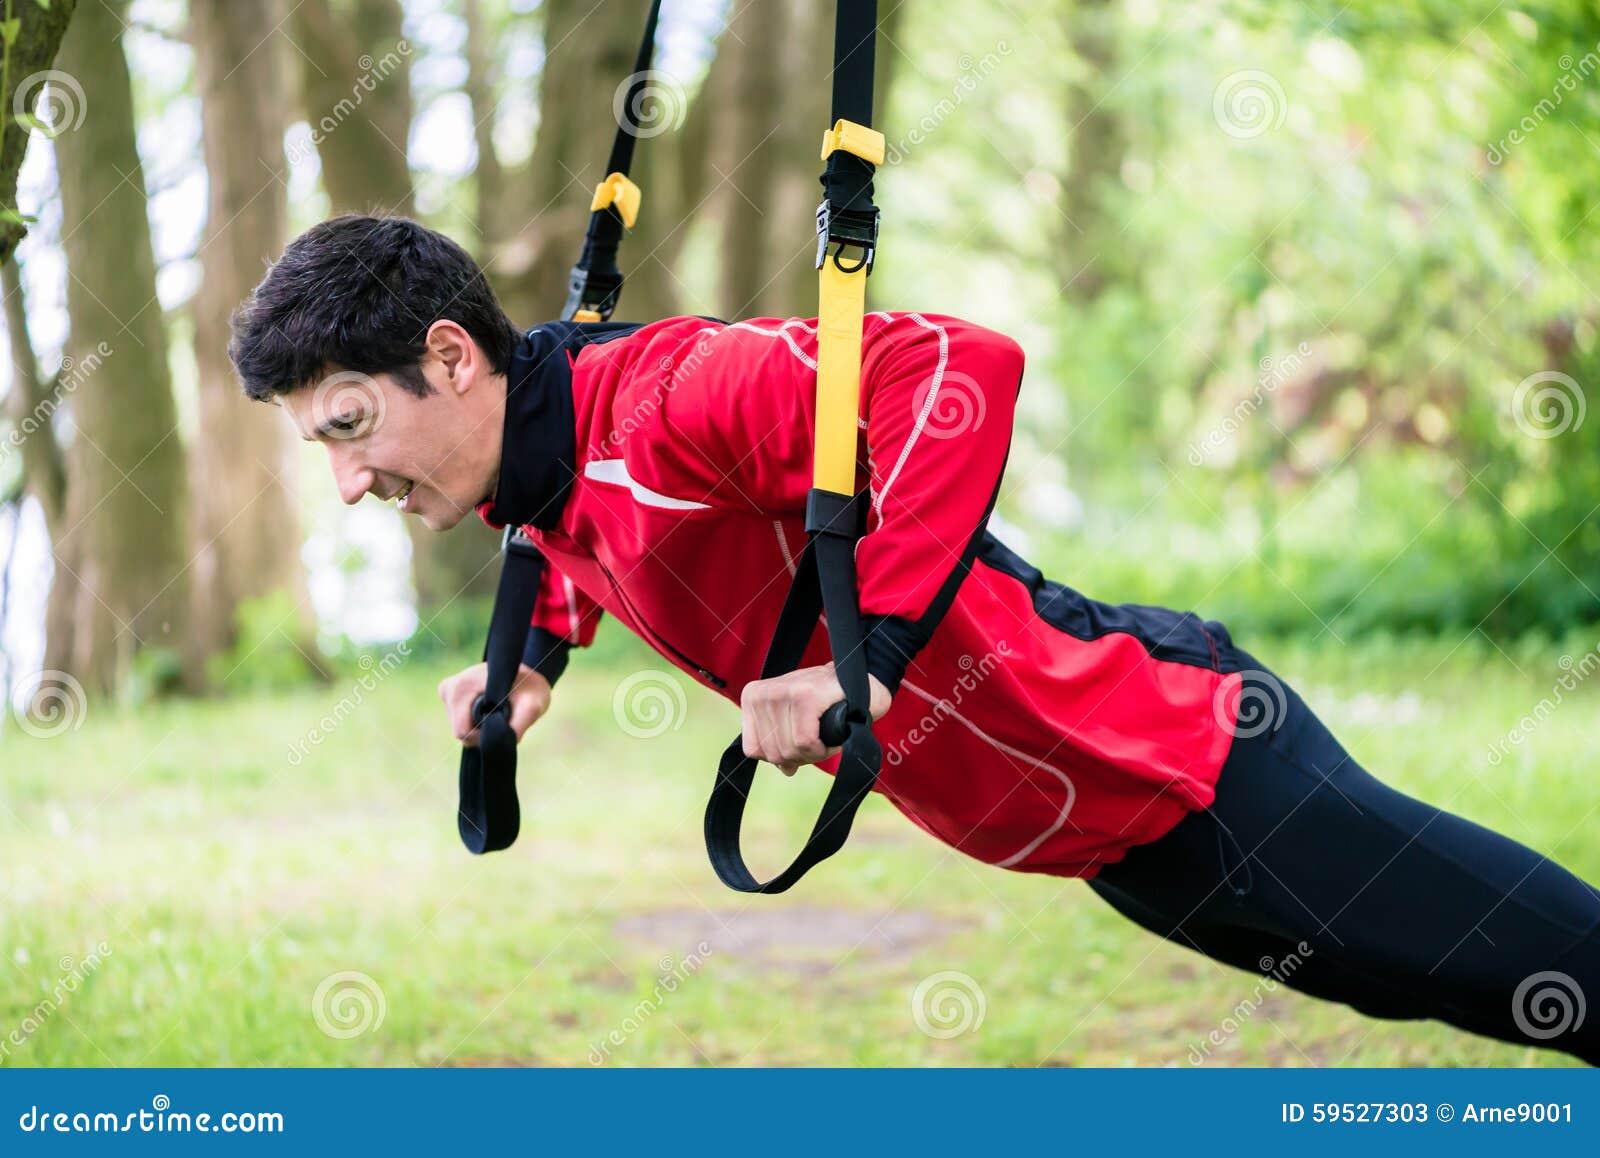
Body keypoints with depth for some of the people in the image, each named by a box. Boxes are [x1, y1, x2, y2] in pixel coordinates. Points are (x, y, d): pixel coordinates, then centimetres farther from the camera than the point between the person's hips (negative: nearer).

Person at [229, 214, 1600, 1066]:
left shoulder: (664, 397, -27)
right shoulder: (535, 467, 3)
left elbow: (962, 366, -38)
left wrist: (869, 658, -41)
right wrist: (539, 654, 11)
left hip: (1190, 768, -9)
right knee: (1425, 970, 20)